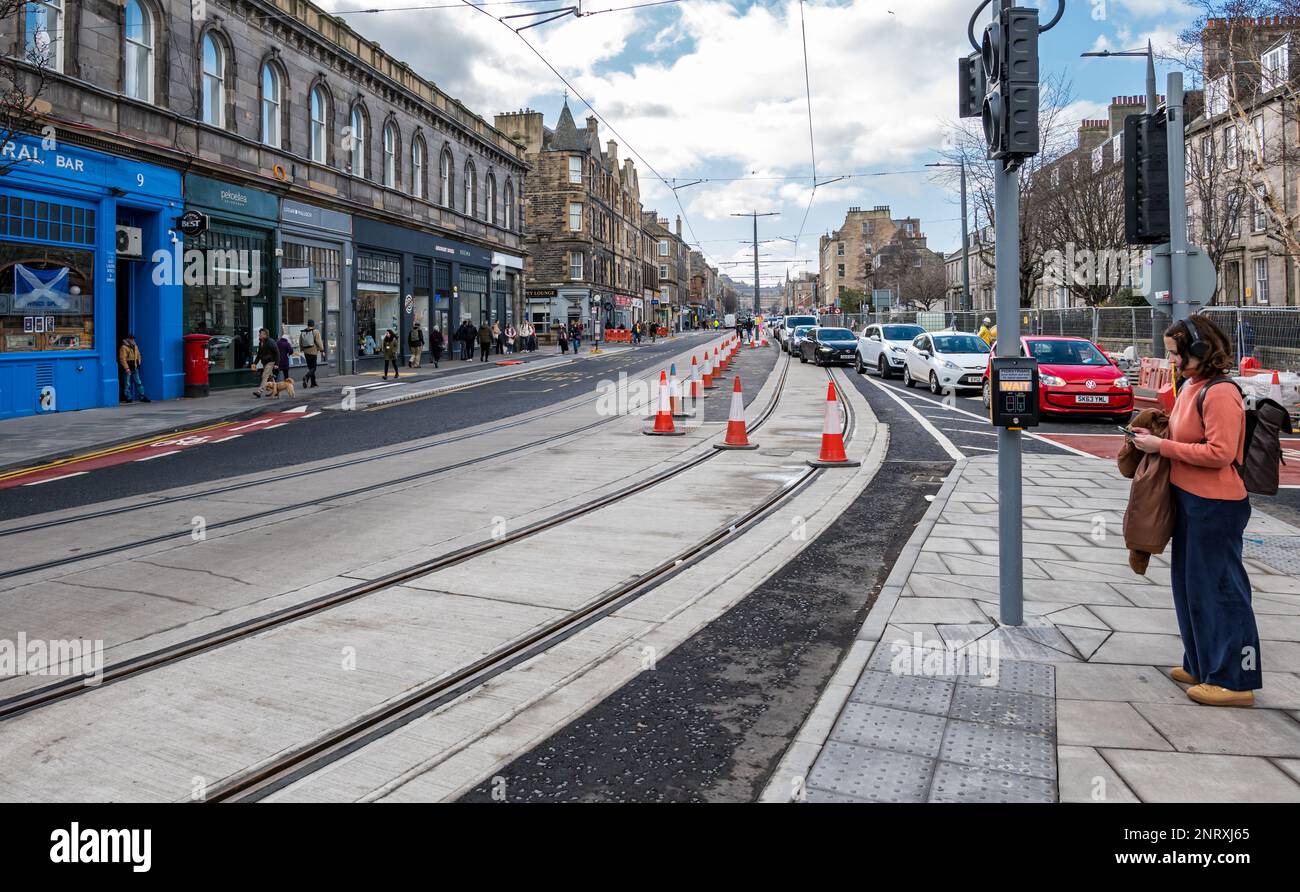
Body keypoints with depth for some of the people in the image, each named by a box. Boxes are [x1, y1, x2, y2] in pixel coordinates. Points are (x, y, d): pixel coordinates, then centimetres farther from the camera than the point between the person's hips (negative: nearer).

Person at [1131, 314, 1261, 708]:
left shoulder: (1220, 393, -19)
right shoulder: (1190, 385, 10)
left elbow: (1220, 453, -24)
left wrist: (1163, 446, -18)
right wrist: (1156, 437, 4)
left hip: (1214, 507, -10)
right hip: (1189, 501, 10)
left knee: (1219, 588, -1)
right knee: (1191, 584, 18)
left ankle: (1234, 680, 10)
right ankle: (1202, 666, 31)